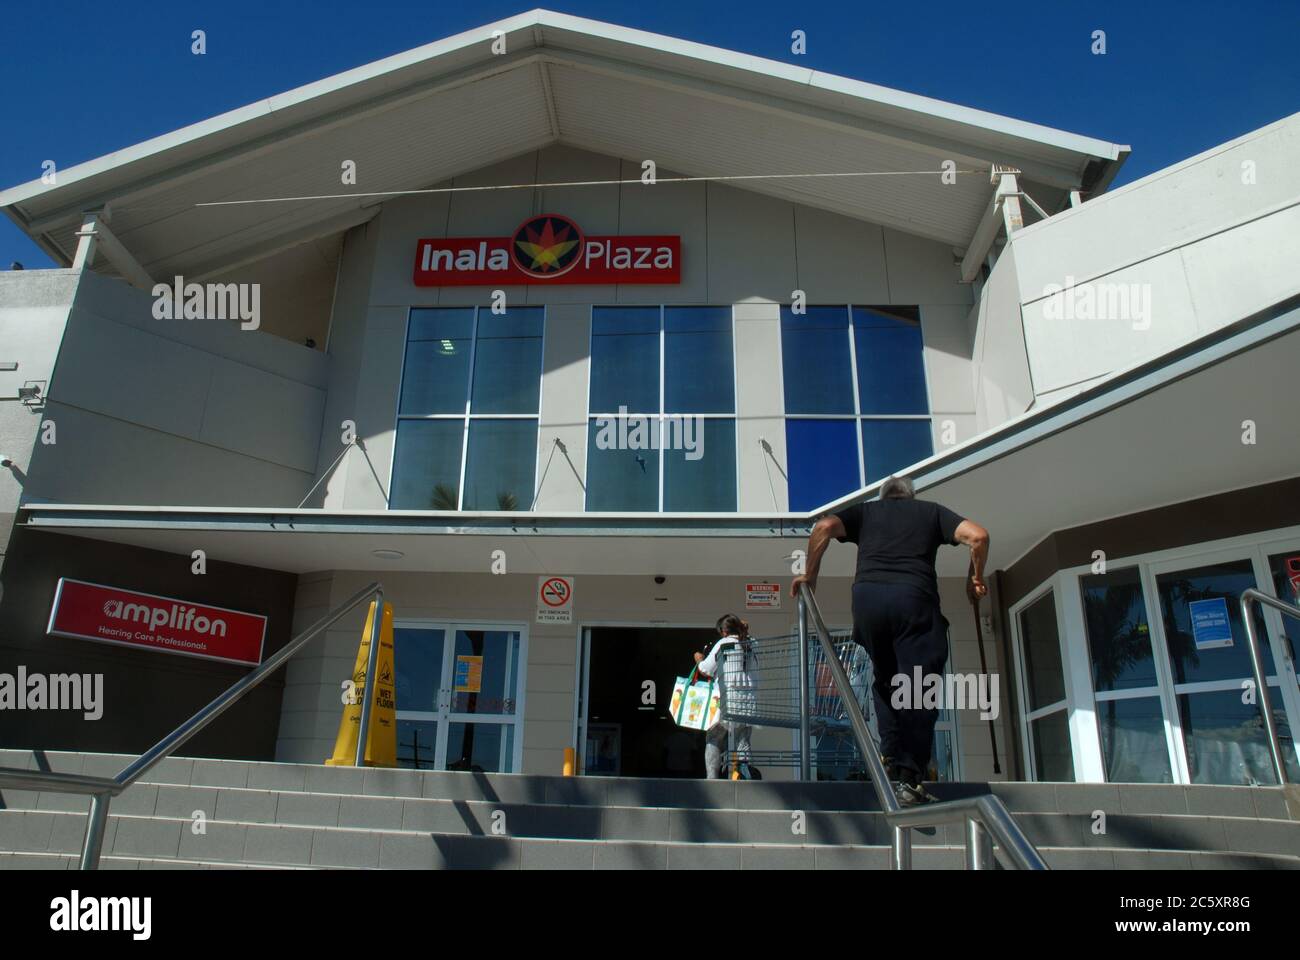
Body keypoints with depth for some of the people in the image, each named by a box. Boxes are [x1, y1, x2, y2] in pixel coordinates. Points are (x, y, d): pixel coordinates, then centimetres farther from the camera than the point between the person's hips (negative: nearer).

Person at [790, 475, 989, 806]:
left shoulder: (866, 510, 26)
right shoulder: (931, 511, 26)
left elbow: (824, 527, 8)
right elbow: (978, 535, 11)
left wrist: (810, 574, 16)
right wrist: (975, 579, 24)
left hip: (867, 595, 2)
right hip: (914, 596, -2)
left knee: (884, 682, 19)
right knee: (918, 691, 0)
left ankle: (892, 763, 11)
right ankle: (908, 779, -5)